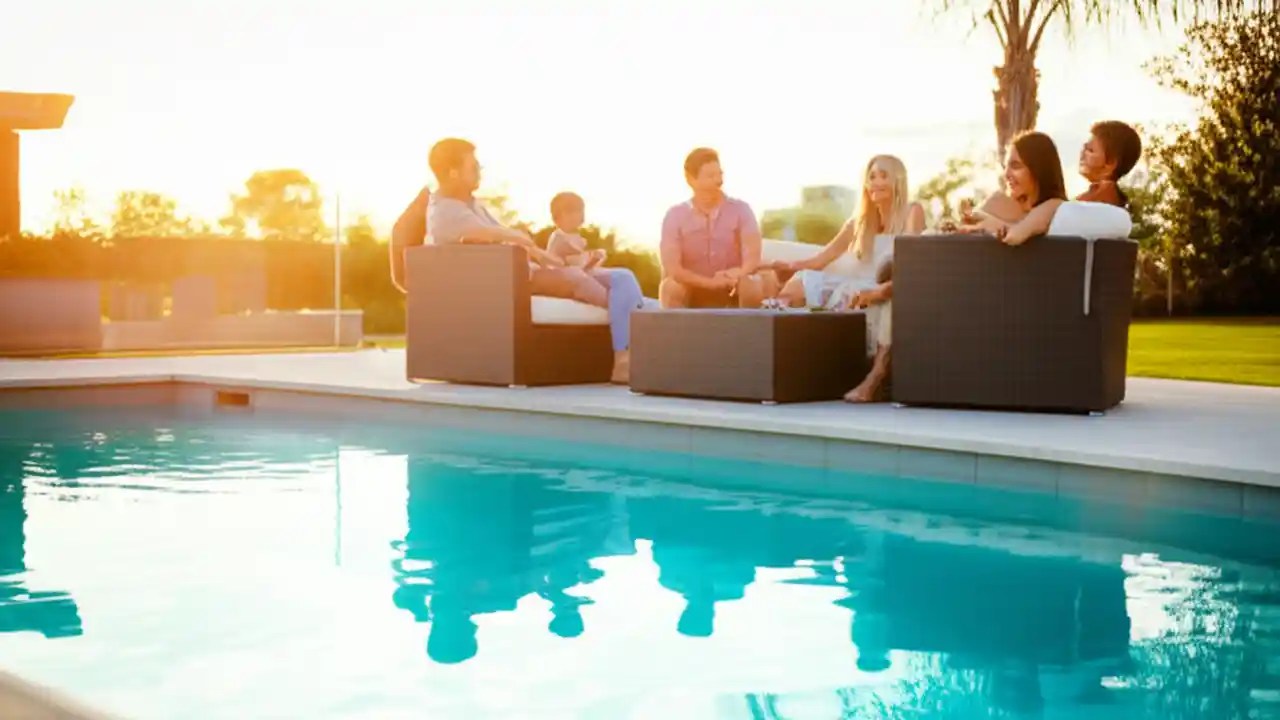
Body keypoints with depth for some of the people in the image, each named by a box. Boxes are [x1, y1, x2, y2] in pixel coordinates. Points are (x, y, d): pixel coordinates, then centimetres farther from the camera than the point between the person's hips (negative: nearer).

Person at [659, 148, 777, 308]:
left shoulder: (741, 209, -5)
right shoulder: (675, 215, -6)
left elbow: (753, 256, -18)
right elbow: (671, 268, -17)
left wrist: (739, 274, -41)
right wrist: (710, 282, -31)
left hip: (733, 294, 0)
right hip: (694, 293, 0)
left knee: (751, 284, -31)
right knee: (670, 287, -31)